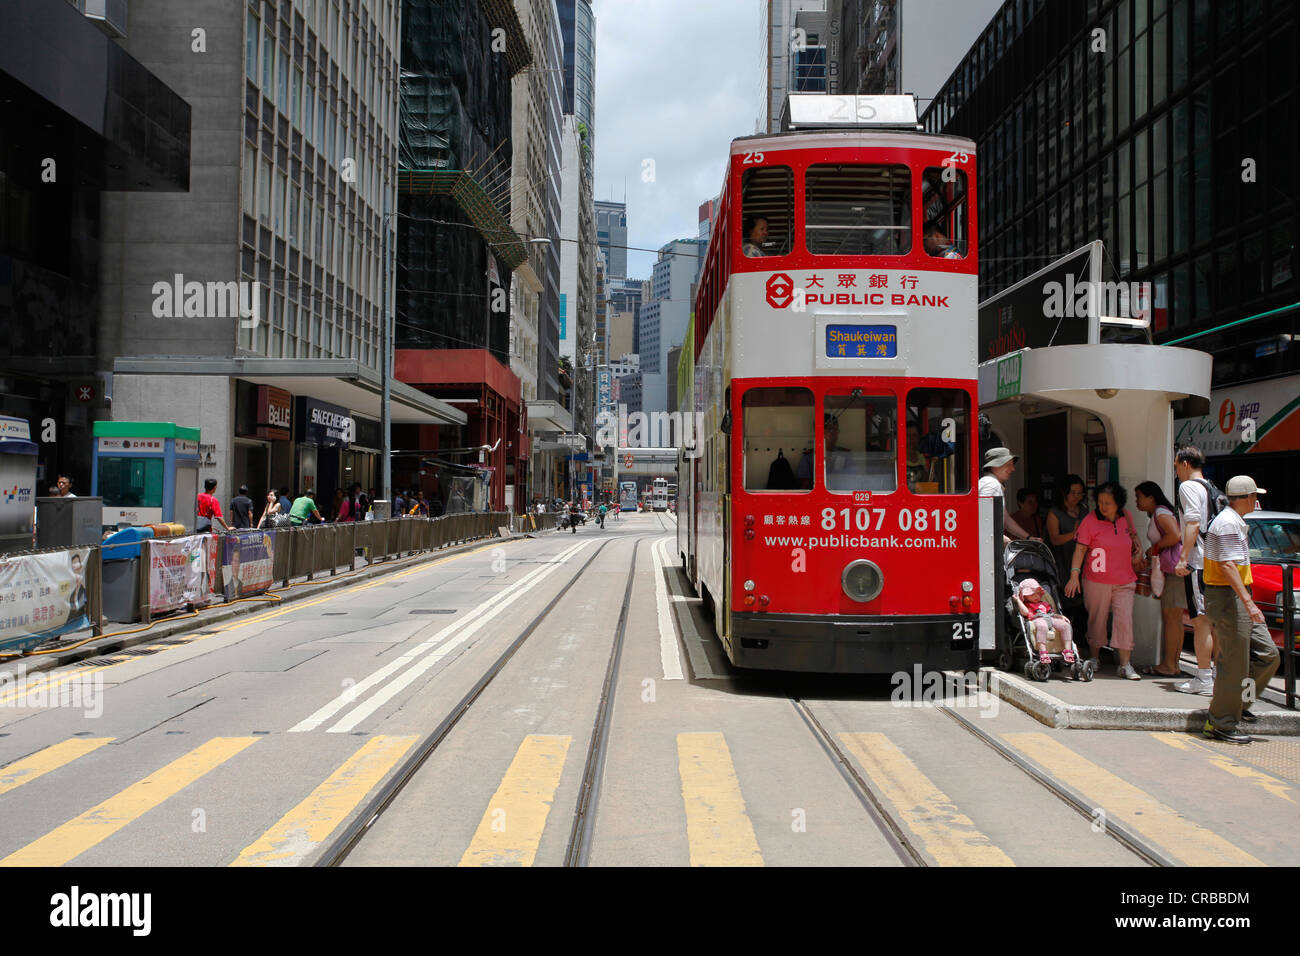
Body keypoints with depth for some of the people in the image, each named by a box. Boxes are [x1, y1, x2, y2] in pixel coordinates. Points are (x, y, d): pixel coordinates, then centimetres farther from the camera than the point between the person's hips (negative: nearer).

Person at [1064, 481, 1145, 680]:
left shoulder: (1126, 517, 5)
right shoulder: (1090, 520, -7)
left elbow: (1133, 537, 26)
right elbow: (1080, 549, -11)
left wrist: (1138, 550, 6)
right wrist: (1074, 575, -20)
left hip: (1124, 581, 3)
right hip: (1097, 581, -2)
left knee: (1124, 619, -5)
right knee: (1096, 620, 8)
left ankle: (1125, 665, -1)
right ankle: (1094, 658, 26)